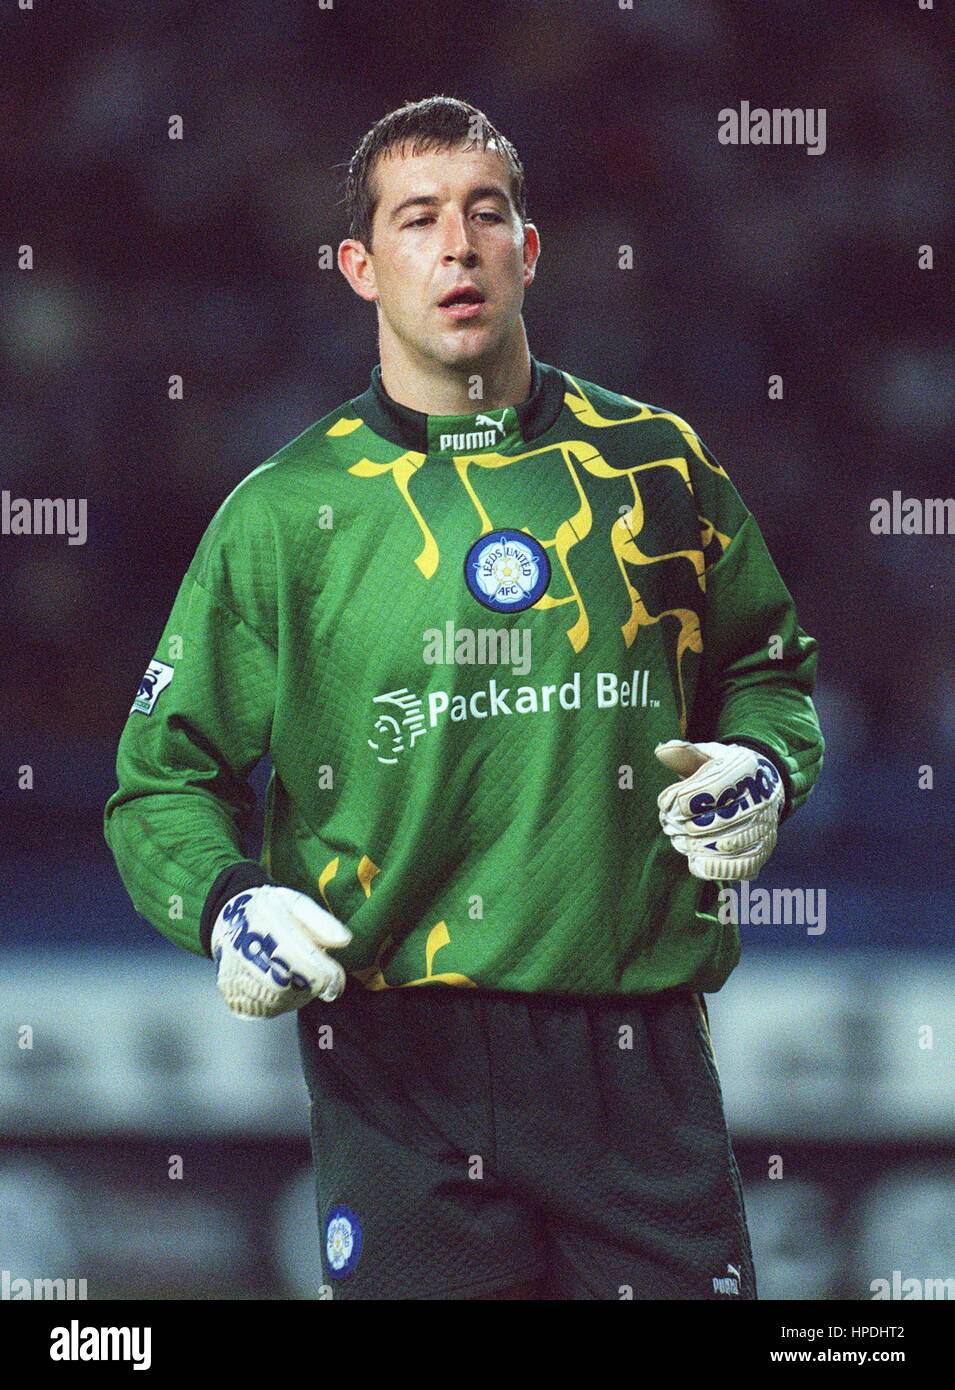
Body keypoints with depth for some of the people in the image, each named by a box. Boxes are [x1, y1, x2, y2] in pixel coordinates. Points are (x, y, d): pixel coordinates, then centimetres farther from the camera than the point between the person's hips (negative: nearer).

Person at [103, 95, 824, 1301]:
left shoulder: (656, 467, 9)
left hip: (639, 1055, 2)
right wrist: (230, 904, -12)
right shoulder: (286, 511, 4)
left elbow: (765, 669, 23)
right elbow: (165, 779, 8)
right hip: (401, 1063, -1)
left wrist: (762, 769, 1)